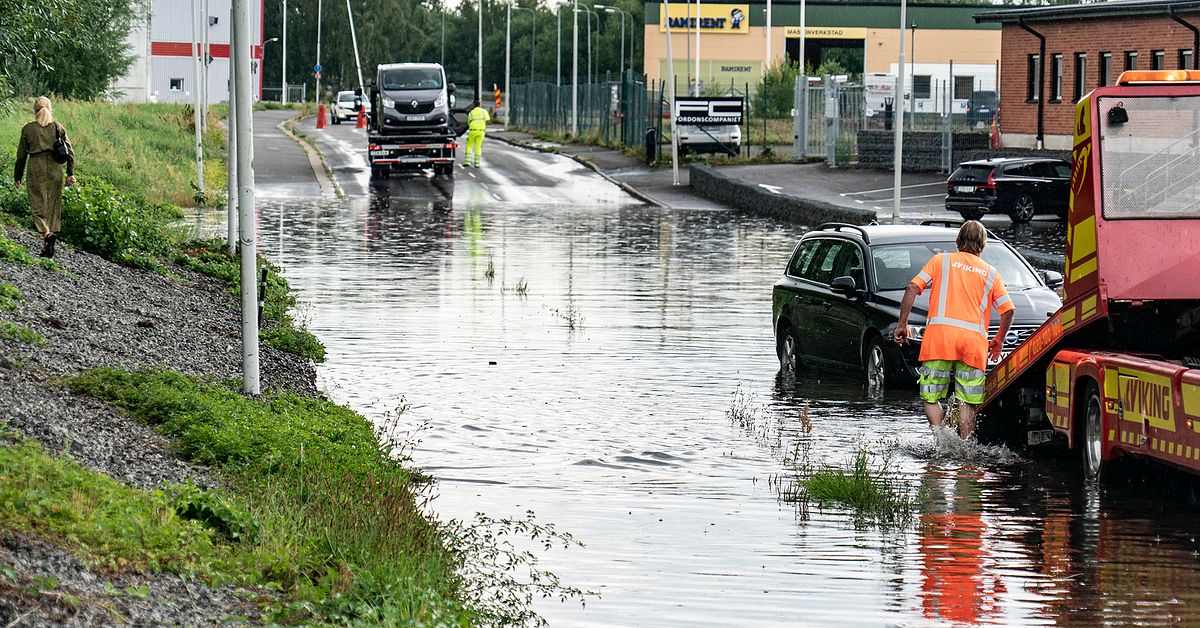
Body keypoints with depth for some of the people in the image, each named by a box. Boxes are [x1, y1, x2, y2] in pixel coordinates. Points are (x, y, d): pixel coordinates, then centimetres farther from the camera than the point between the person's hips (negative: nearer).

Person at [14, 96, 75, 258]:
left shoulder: (28, 129, -1)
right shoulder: (58, 128, 4)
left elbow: (21, 155, 2)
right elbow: (70, 152, -1)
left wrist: (18, 176, 11)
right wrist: (71, 173, 1)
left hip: (36, 170, -2)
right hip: (55, 170, 2)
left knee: (38, 205, 1)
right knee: (53, 206, 10)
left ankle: (46, 233, -27)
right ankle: (49, 248, 10)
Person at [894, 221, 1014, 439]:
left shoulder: (941, 261, 15)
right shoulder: (990, 273, 18)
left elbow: (912, 288, 4)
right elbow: (1009, 309, 13)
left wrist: (902, 323, 8)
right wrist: (998, 341, 25)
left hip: (939, 333, -1)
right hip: (973, 339, 1)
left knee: (931, 396, 4)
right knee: (967, 402, 5)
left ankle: (938, 430, -21)